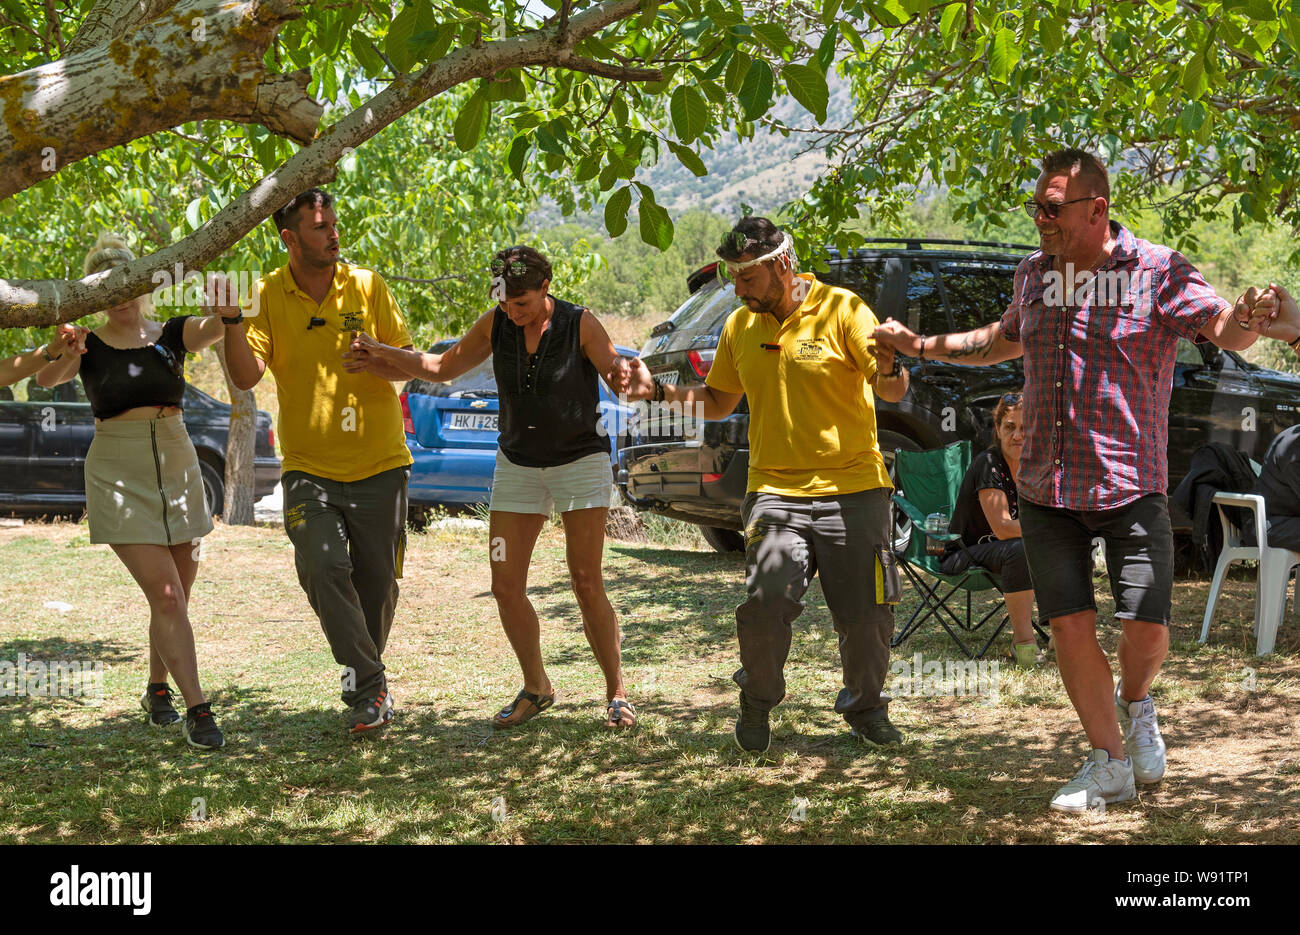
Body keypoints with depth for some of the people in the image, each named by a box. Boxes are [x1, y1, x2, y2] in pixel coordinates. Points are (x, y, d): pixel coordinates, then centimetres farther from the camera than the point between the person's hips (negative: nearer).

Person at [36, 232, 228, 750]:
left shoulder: (172, 334, 3)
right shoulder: (88, 348, -2)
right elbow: (45, 377, -21)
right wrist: (61, 355, -44)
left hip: (177, 467, 4)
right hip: (118, 471, -3)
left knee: (176, 598, 11)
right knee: (165, 595, -12)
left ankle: (157, 689, 32)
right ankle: (197, 709, -11)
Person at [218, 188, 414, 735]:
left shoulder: (368, 286, 3)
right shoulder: (267, 295, 0)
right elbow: (246, 376, -8)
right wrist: (232, 320, -24)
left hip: (379, 464, 1)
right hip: (309, 468, -1)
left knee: (378, 582, 6)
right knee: (323, 568, -21)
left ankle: (365, 682, 30)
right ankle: (369, 688, -12)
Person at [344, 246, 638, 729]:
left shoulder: (580, 325, -15)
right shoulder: (495, 325, -4)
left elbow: (620, 382, -17)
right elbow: (443, 367, 7)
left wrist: (622, 375, -41)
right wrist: (384, 355, -5)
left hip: (579, 463, -4)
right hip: (517, 467, 4)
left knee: (587, 584, -10)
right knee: (506, 586, -1)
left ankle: (616, 691, 4)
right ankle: (536, 688, 16)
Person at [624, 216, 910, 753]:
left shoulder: (841, 310, -6)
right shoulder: (740, 326, 9)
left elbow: (894, 392, -10)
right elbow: (719, 401, 21)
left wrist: (888, 368, -33)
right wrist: (661, 392, 5)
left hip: (853, 491, -2)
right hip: (775, 491, 2)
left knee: (866, 616, 0)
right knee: (766, 600, -18)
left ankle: (865, 709, 28)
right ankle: (758, 701, 8)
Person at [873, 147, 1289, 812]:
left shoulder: (1157, 271, -5)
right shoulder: (1033, 275, 11)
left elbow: (1226, 331, -15)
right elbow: (1005, 341, 30)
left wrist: (1249, 320, -39)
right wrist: (923, 346, 25)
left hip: (1130, 486, -4)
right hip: (1046, 490, 4)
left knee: (1145, 628, -10)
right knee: (1070, 627, 0)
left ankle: (1135, 704, 25)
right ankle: (1109, 764, 15)